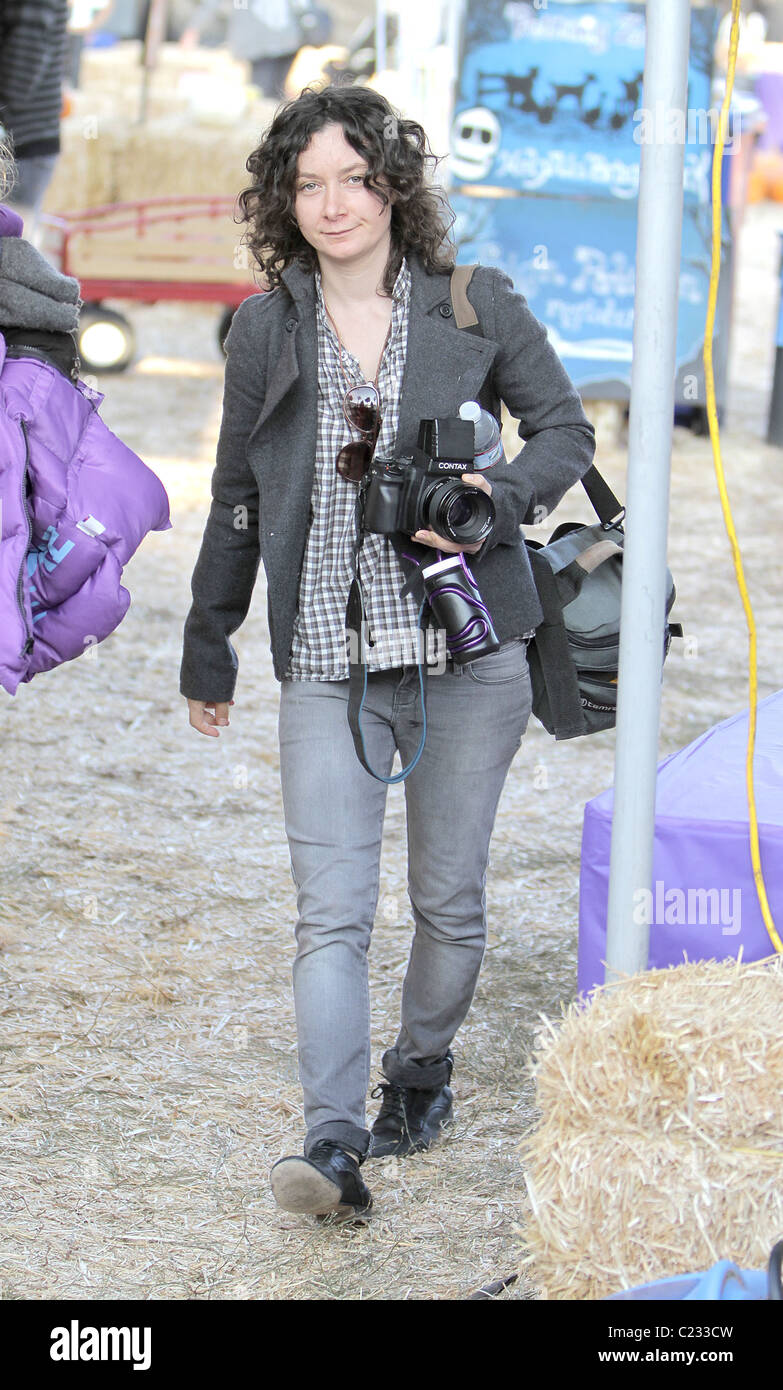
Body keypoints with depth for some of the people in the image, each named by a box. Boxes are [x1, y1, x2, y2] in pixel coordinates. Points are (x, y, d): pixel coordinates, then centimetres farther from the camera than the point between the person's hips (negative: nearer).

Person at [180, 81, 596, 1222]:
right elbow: (237, 502, 16)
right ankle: (335, 1145, -17)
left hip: (469, 656, 0)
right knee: (331, 911, -11)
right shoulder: (264, 331, 7)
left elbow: (565, 431, 10)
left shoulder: (476, 307, 1)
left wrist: (500, 498, -12)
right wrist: (209, 645, 21)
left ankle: (423, 1067, 35)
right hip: (327, 665, 0)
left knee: (448, 897, 10)